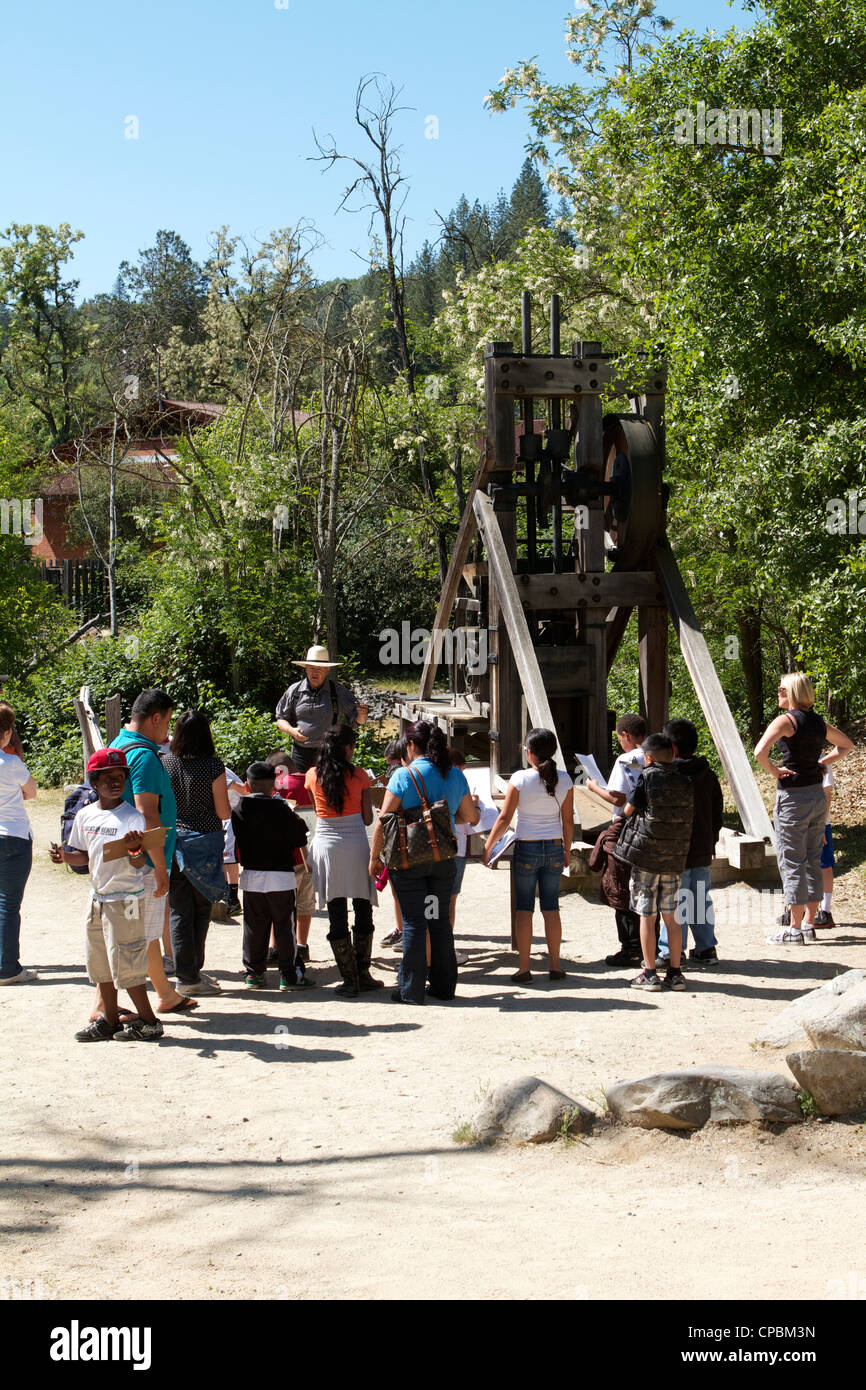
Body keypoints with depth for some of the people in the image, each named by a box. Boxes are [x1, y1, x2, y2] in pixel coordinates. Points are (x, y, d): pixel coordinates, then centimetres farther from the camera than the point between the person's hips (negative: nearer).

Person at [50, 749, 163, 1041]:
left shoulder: (132, 816, -14)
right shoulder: (85, 816, 5)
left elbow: (139, 863, -18)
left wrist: (134, 848, -38)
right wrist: (64, 856, -2)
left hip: (126, 900, -7)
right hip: (98, 898, 7)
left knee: (125, 963, -5)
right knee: (99, 962, 13)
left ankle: (148, 1022, 7)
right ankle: (108, 1019, 24)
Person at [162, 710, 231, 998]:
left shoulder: (164, 763, -3)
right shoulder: (213, 766, -11)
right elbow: (224, 813, -8)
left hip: (172, 841, 2)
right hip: (205, 842, -2)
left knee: (179, 910, 7)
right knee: (201, 909, 12)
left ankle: (185, 975, 6)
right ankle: (193, 972, 16)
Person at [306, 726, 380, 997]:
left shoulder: (313, 775, 3)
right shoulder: (359, 775, -2)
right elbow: (368, 819, 1)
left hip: (326, 843, 1)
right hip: (355, 845, -1)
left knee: (337, 915, 3)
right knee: (363, 911, 11)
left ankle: (349, 979, 3)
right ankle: (362, 974, 12)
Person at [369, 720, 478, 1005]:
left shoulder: (403, 775, -10)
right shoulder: (455, 776, 3)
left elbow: (383, 821, -10)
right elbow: (471, 817, 11)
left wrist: (374, 856, -2)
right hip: (443, 859, 4)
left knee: (414, 923, 0)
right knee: (441, 921, 12)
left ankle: (411, 989, 3)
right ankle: (443, 984, 18)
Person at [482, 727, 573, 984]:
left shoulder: (520, 779, -10)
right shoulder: (564, 780, -1)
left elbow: (504, 818, -8)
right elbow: (568, 821, 4)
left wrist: (488, 847, 2)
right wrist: (566, 851, 16)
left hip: (527, 849, -3)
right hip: (554, 848, 3)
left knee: (524, 909, 4)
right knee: (551, 907, 10)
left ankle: (524, 968, 5)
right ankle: (555, 966, 13)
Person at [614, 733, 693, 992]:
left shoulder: (646, 778, -9)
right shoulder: (685, 783, 5)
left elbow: (628, 810, -2)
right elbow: (687, 818, 11)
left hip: (646, 856, -5)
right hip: (675, 859, 5)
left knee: (646, 916, 2)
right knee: (671, 917, 10)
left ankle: (649, 974, 3)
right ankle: (675, 973, 11)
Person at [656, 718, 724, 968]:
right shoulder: (708, 774, 7)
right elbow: (717, 810, 14)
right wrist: (712, 839, 23)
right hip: (703, 849, 7)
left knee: (676, 899, -3)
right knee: (701, 898, 14)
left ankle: (672, 952, 0)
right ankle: (706, 948, 18)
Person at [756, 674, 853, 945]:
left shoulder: (786, 720, -13)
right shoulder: (818, 722, 10)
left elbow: (760, 752, -27)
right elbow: (846, 745, 27)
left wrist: (773, 771, -11)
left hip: (793, 797, -7)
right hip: (817, 795, 7)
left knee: (792, 862, -2)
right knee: (813, 860, 13)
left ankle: (795, 930, 1)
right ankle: (809, 923, 18)